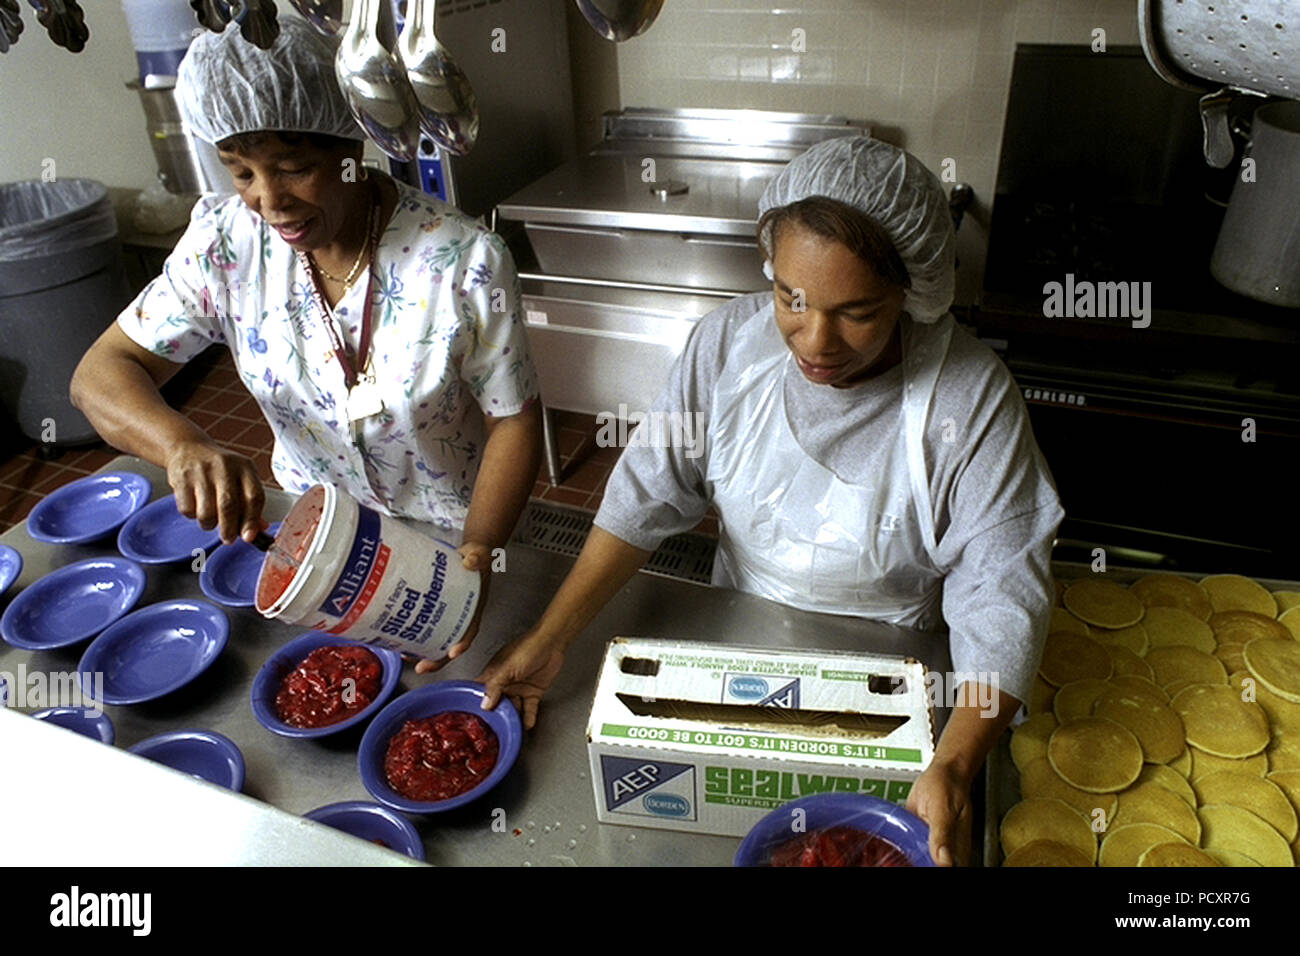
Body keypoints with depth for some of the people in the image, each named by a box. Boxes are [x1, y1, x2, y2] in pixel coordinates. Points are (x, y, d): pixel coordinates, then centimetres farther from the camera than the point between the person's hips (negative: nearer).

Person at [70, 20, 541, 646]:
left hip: (450, 542, -2)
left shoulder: (465, 260, -26)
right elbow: (102, 372, -15)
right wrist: (184, 445, -38)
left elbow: (515, 420, -19)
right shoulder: (224, 246, -16)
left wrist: (474, 557, -33)